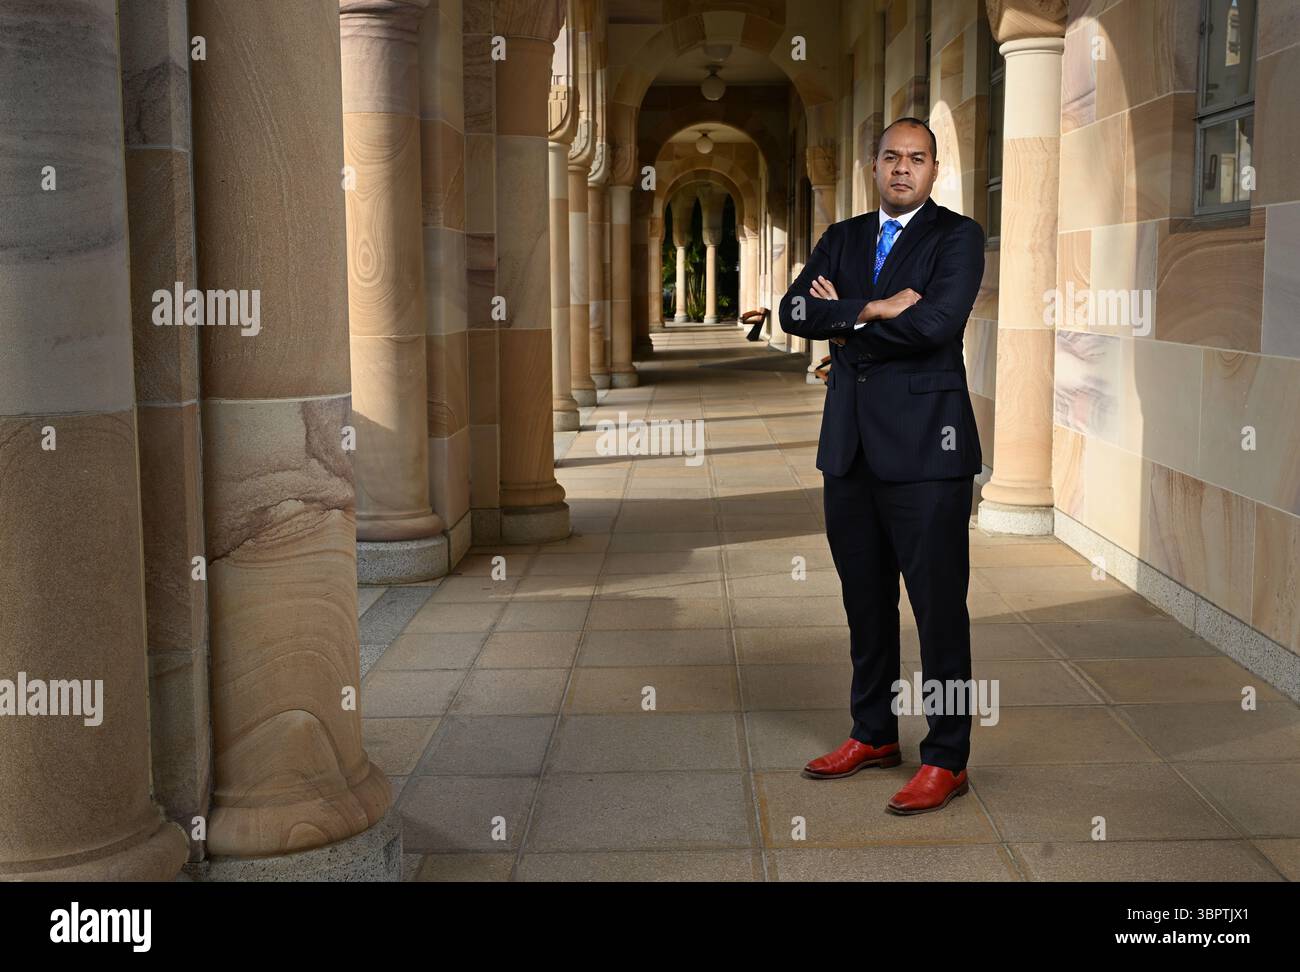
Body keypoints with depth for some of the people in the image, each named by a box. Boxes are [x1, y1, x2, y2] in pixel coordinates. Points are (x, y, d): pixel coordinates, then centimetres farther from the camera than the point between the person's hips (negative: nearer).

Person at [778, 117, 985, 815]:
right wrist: (874, 309, -13)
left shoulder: (957, 237, -2)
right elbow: (794, 312, 0)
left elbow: (934, 324, -18)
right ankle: (874, 735, 29)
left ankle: (946, 760, 8)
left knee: (939, 605, -2)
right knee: (865, 599, 14)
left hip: (925, 444, -6)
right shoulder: (841, 239, 15)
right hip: (850, 444, 6)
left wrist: (845, 322, -6)